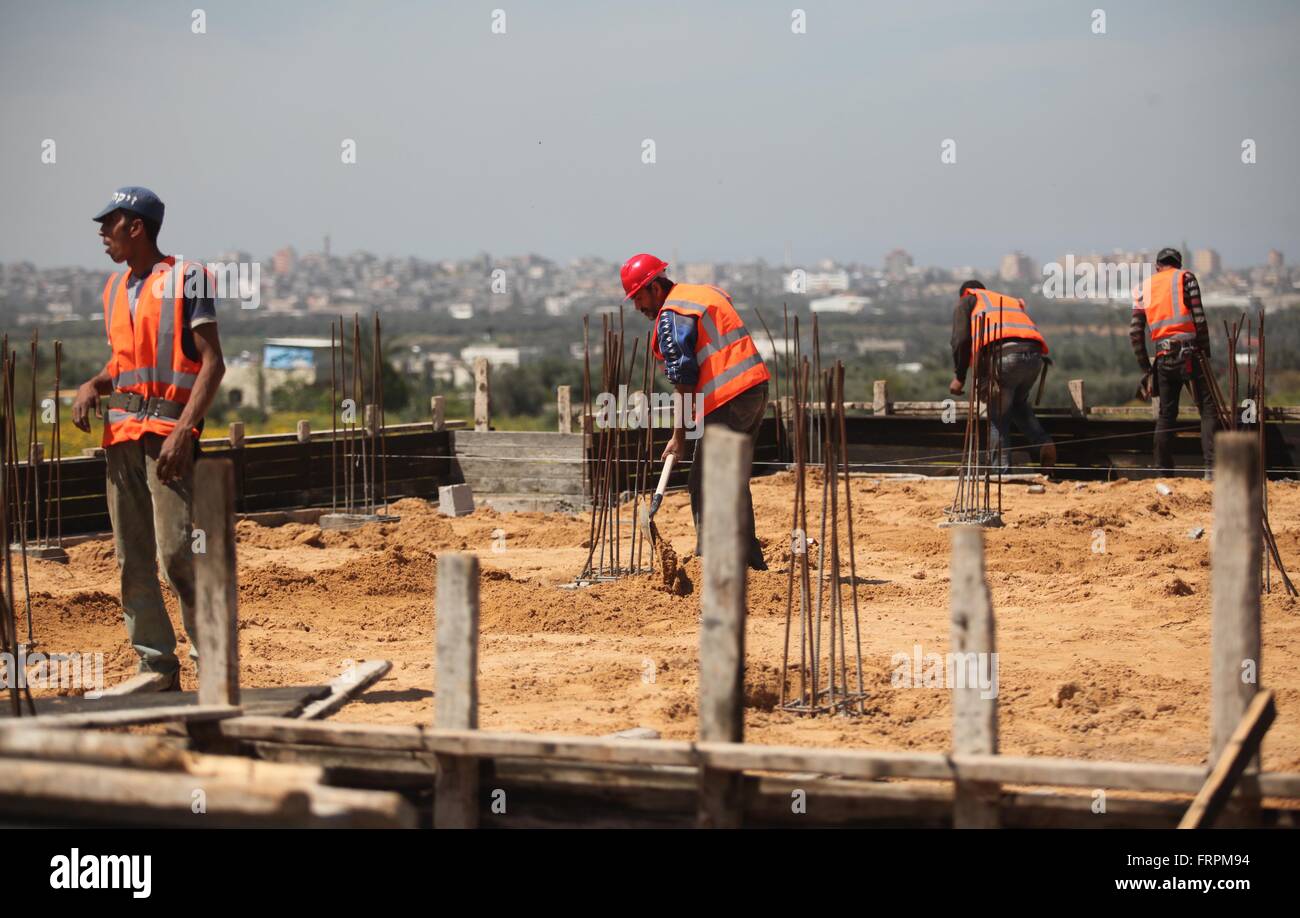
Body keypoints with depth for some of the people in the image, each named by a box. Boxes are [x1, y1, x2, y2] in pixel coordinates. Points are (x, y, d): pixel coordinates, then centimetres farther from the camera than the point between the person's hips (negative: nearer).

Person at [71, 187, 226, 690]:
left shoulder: (186, 278, -4)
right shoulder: (116, 288, 18)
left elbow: (212, 362, -9)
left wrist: (183, 431, -19)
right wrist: (92, 386, 4)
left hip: (169, 425, -7)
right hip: (121, 430, 7)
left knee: (176, 550, -14)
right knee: (131, 557, 4)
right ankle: (157, 667, 9)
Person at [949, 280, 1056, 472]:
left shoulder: (966, 302, 24)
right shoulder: (1013, 302, 40)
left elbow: (961, 340, 8)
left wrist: (959, 377, 12)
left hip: (1003, 356, -5)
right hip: (1034, 355, 5)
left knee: (998, 416, 6)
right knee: (1019, 404, 27)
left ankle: (1002, 469, -1)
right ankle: (1043, 443, 5)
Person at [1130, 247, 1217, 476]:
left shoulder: (1144, 288, 17)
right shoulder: (1185, 278, 6)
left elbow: (1135, 332, 11)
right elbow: (1199, 319, -5)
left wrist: (1146, 369, 15)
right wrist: (1206, 353, 1)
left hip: (1163, 357, 4)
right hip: (1190, 353, -4)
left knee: (1166, 415, 13)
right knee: (1208, 409, -4)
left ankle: (1163, 471, 12)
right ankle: (1211, 466, -18)